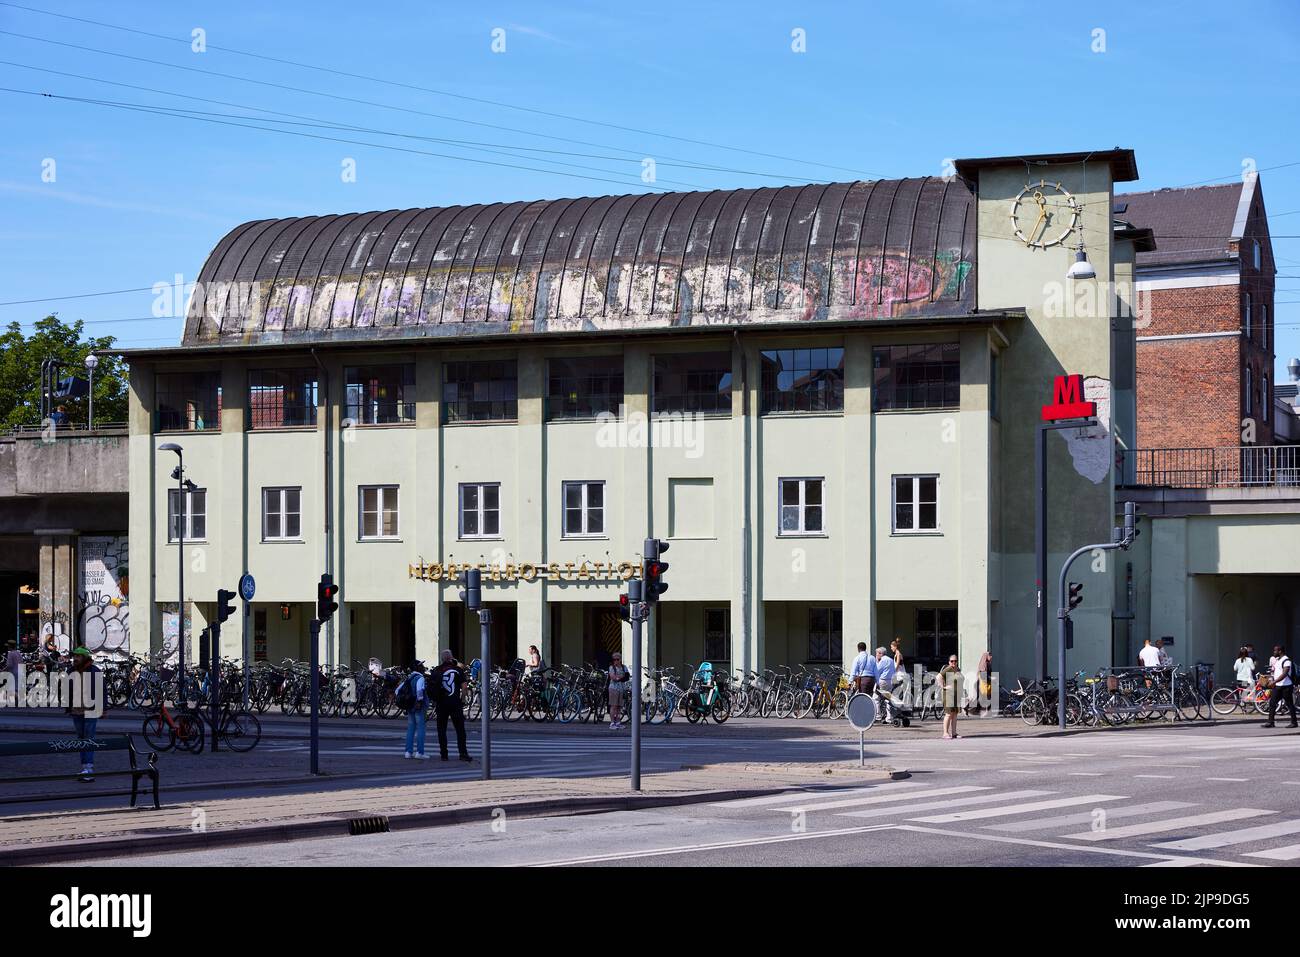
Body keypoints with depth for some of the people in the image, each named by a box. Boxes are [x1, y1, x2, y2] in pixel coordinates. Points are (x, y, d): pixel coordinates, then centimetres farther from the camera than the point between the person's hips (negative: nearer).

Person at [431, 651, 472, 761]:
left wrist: (434, 701, 9)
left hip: (441, 703, 1)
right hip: (455, 702, -1)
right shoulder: (458, 669, 1)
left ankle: (443, 754, 6)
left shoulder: (437, 671, 3)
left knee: (442, 729, 8)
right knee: (460, 729, 2)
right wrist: (463, 699, 7)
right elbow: (464, 686, -4)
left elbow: (433, 687, 0)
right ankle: (463, 753, -6)